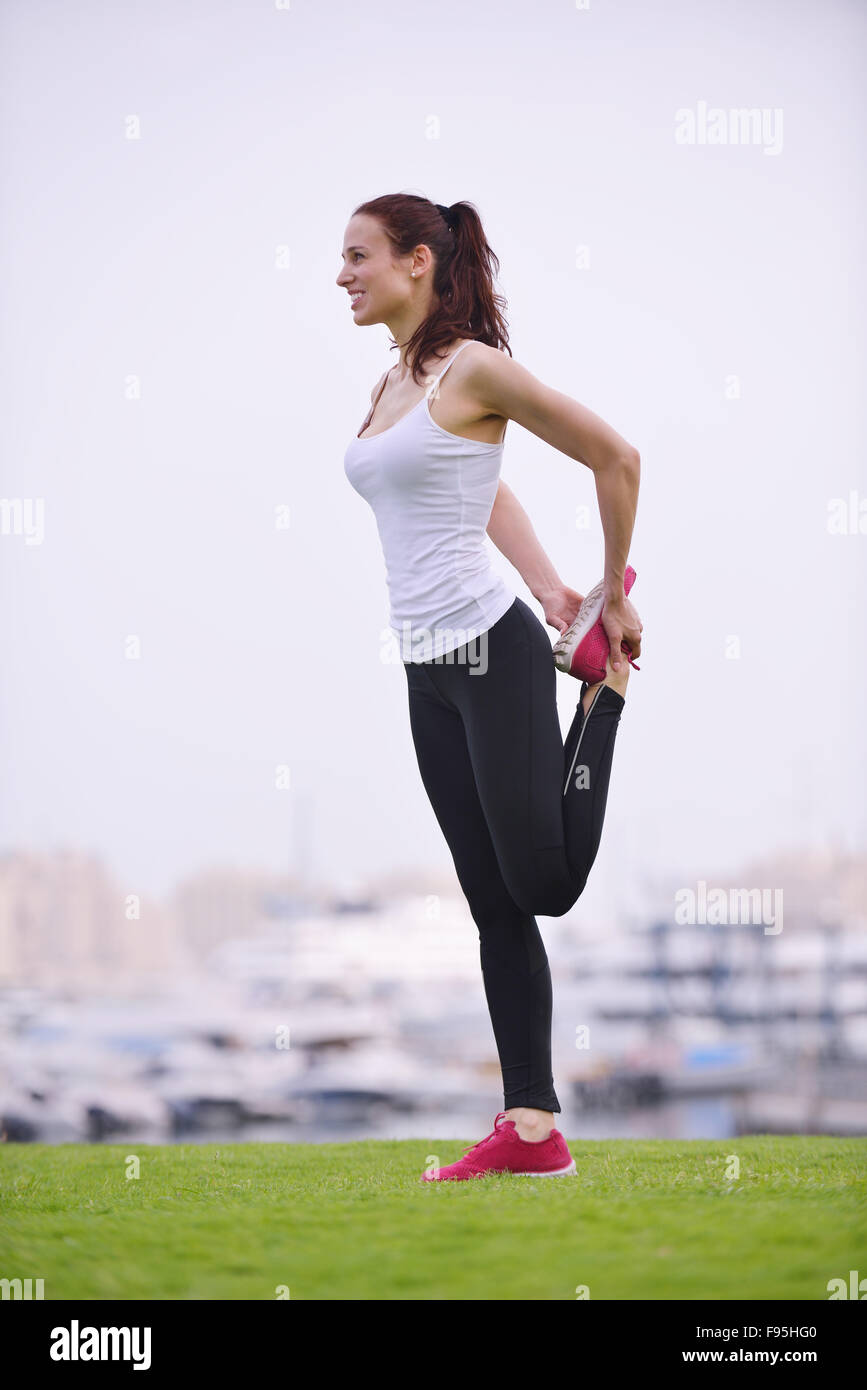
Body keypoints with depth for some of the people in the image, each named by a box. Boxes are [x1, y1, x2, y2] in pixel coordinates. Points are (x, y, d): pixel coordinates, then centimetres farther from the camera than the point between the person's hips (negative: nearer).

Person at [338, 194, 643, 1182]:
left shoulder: (473, 369, -12)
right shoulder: (390, 386, 13)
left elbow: (614, 458, -9)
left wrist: (615, 599, -1)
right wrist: (551, 591, 9)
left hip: (494, 653, -8)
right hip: (428, 671, 8)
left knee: (544, 883, -4)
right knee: (494, 904, 6)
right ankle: (532, 1128, 7)